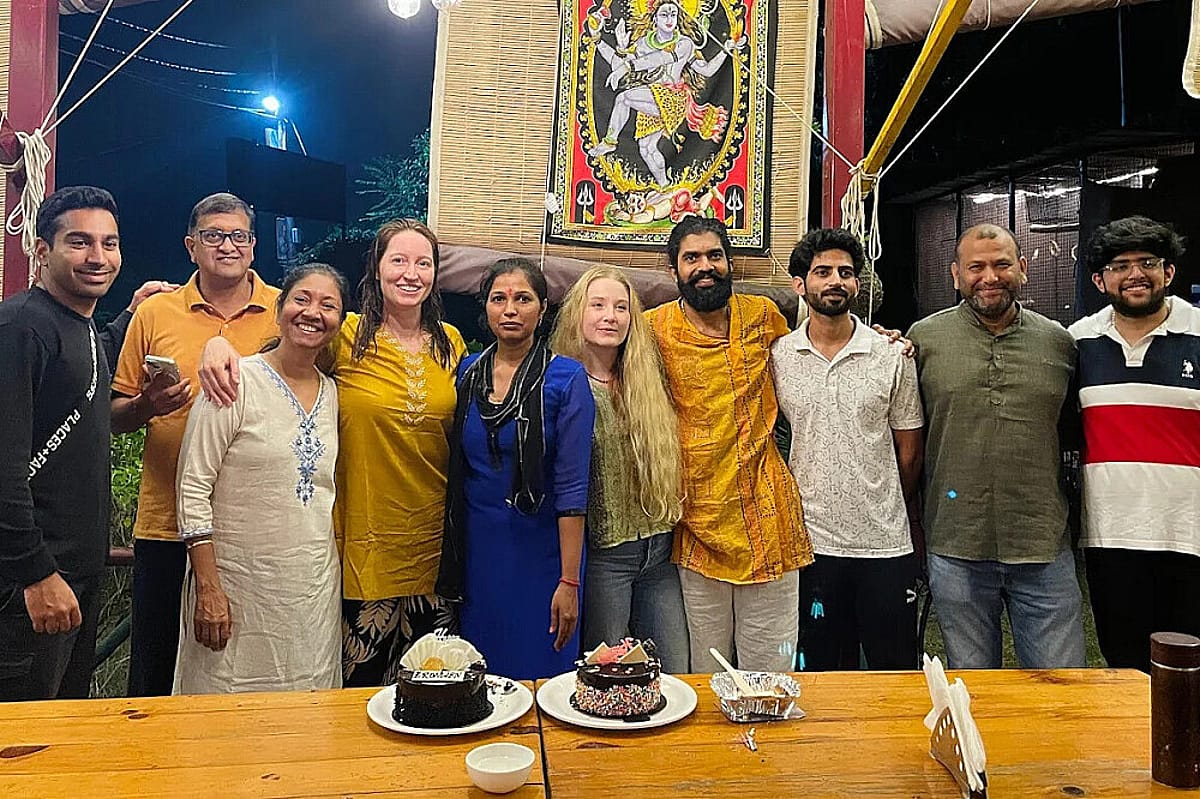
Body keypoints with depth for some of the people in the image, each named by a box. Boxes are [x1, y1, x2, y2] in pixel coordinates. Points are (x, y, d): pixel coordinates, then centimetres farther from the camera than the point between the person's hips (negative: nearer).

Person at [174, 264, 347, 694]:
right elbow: (193, 487, -11)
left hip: (315, 590, 5)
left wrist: (333, 584, 13)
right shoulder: (236, 383, -10)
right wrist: (208, 588, -15)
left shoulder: (331, 392, 7)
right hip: (239, 586, -5)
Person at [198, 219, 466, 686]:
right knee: (360, 682, 5)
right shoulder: (347, 337, -5)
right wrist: (219, 343, -20)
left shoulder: (450, 344, 6)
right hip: (364, 542, -3)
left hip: (432, 543, 3)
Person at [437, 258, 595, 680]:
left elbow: (572, 486, -11)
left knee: (541, 678, 7)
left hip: (540, 549, -4)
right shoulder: (467, 371, 5)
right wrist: (452, 564, 8)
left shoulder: (566, 378, -8)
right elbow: (458, 469, 11)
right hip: (476, 549, 4)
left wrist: (569, 580, -13)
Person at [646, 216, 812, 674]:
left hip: (766, 514, 2)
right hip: (698, 519, -1)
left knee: (770, 671, 11)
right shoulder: (654, 328, -3)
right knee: (705, 672, 12)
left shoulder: (764, 316, 5)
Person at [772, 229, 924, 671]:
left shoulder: (892, 356, -2)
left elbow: (909, 451, 6)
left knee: (896, 675, 11)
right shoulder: (778, 357, 1)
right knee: (822, 673, 14)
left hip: (886, 544, 0)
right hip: (812, 542, 1)